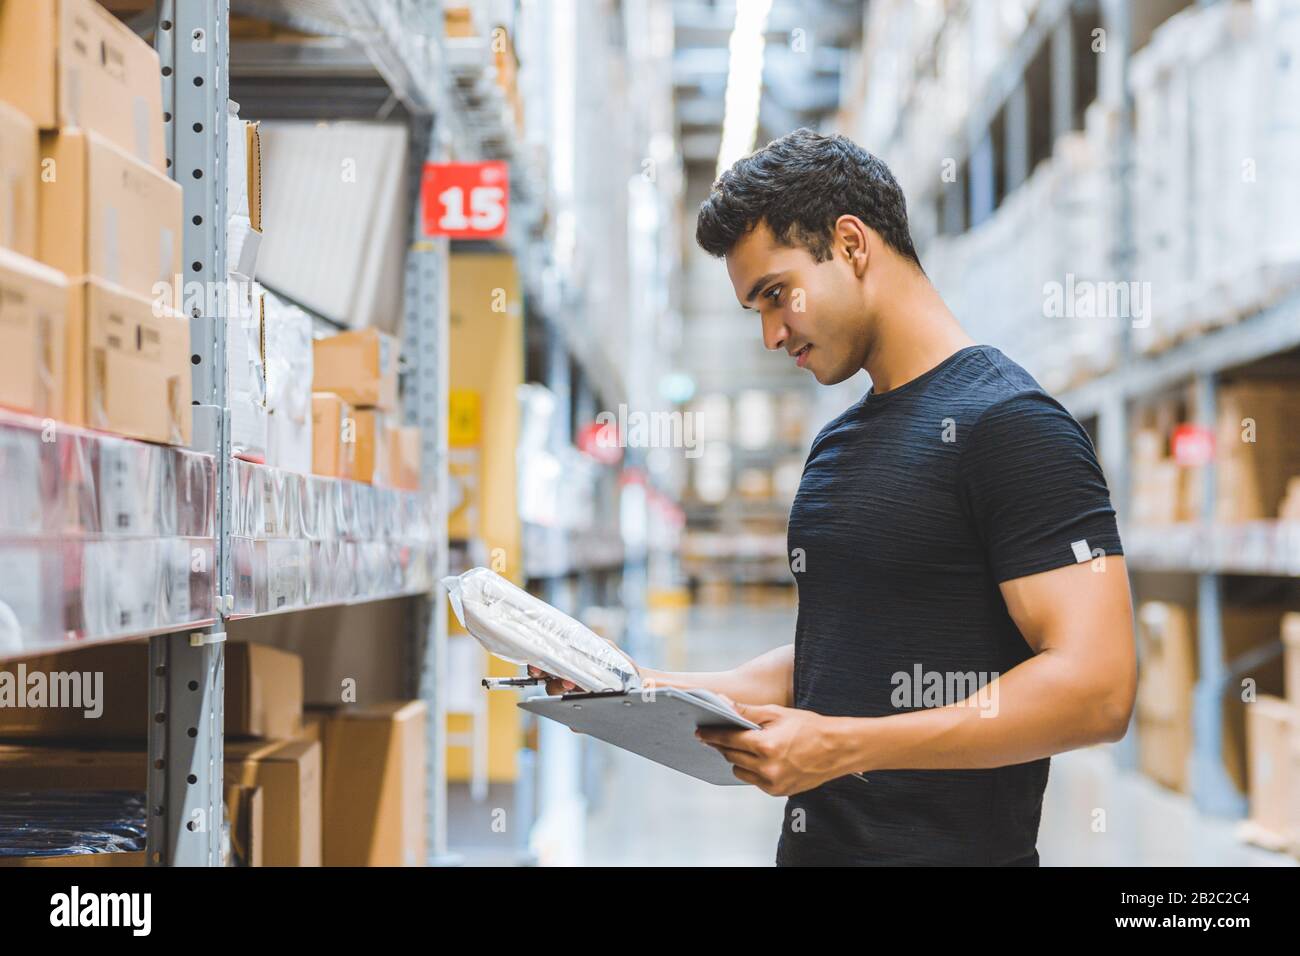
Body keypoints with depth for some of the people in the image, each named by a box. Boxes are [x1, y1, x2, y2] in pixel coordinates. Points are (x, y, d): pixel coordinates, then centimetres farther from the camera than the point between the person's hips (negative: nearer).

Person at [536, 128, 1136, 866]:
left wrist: (844, 746, -24)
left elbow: (1096, 691, -22)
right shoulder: (838, 443, 13)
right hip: (813, 841, 8)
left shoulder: (1008, 423, -14)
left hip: (949, 845, -8)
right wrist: (672, 693, 3)